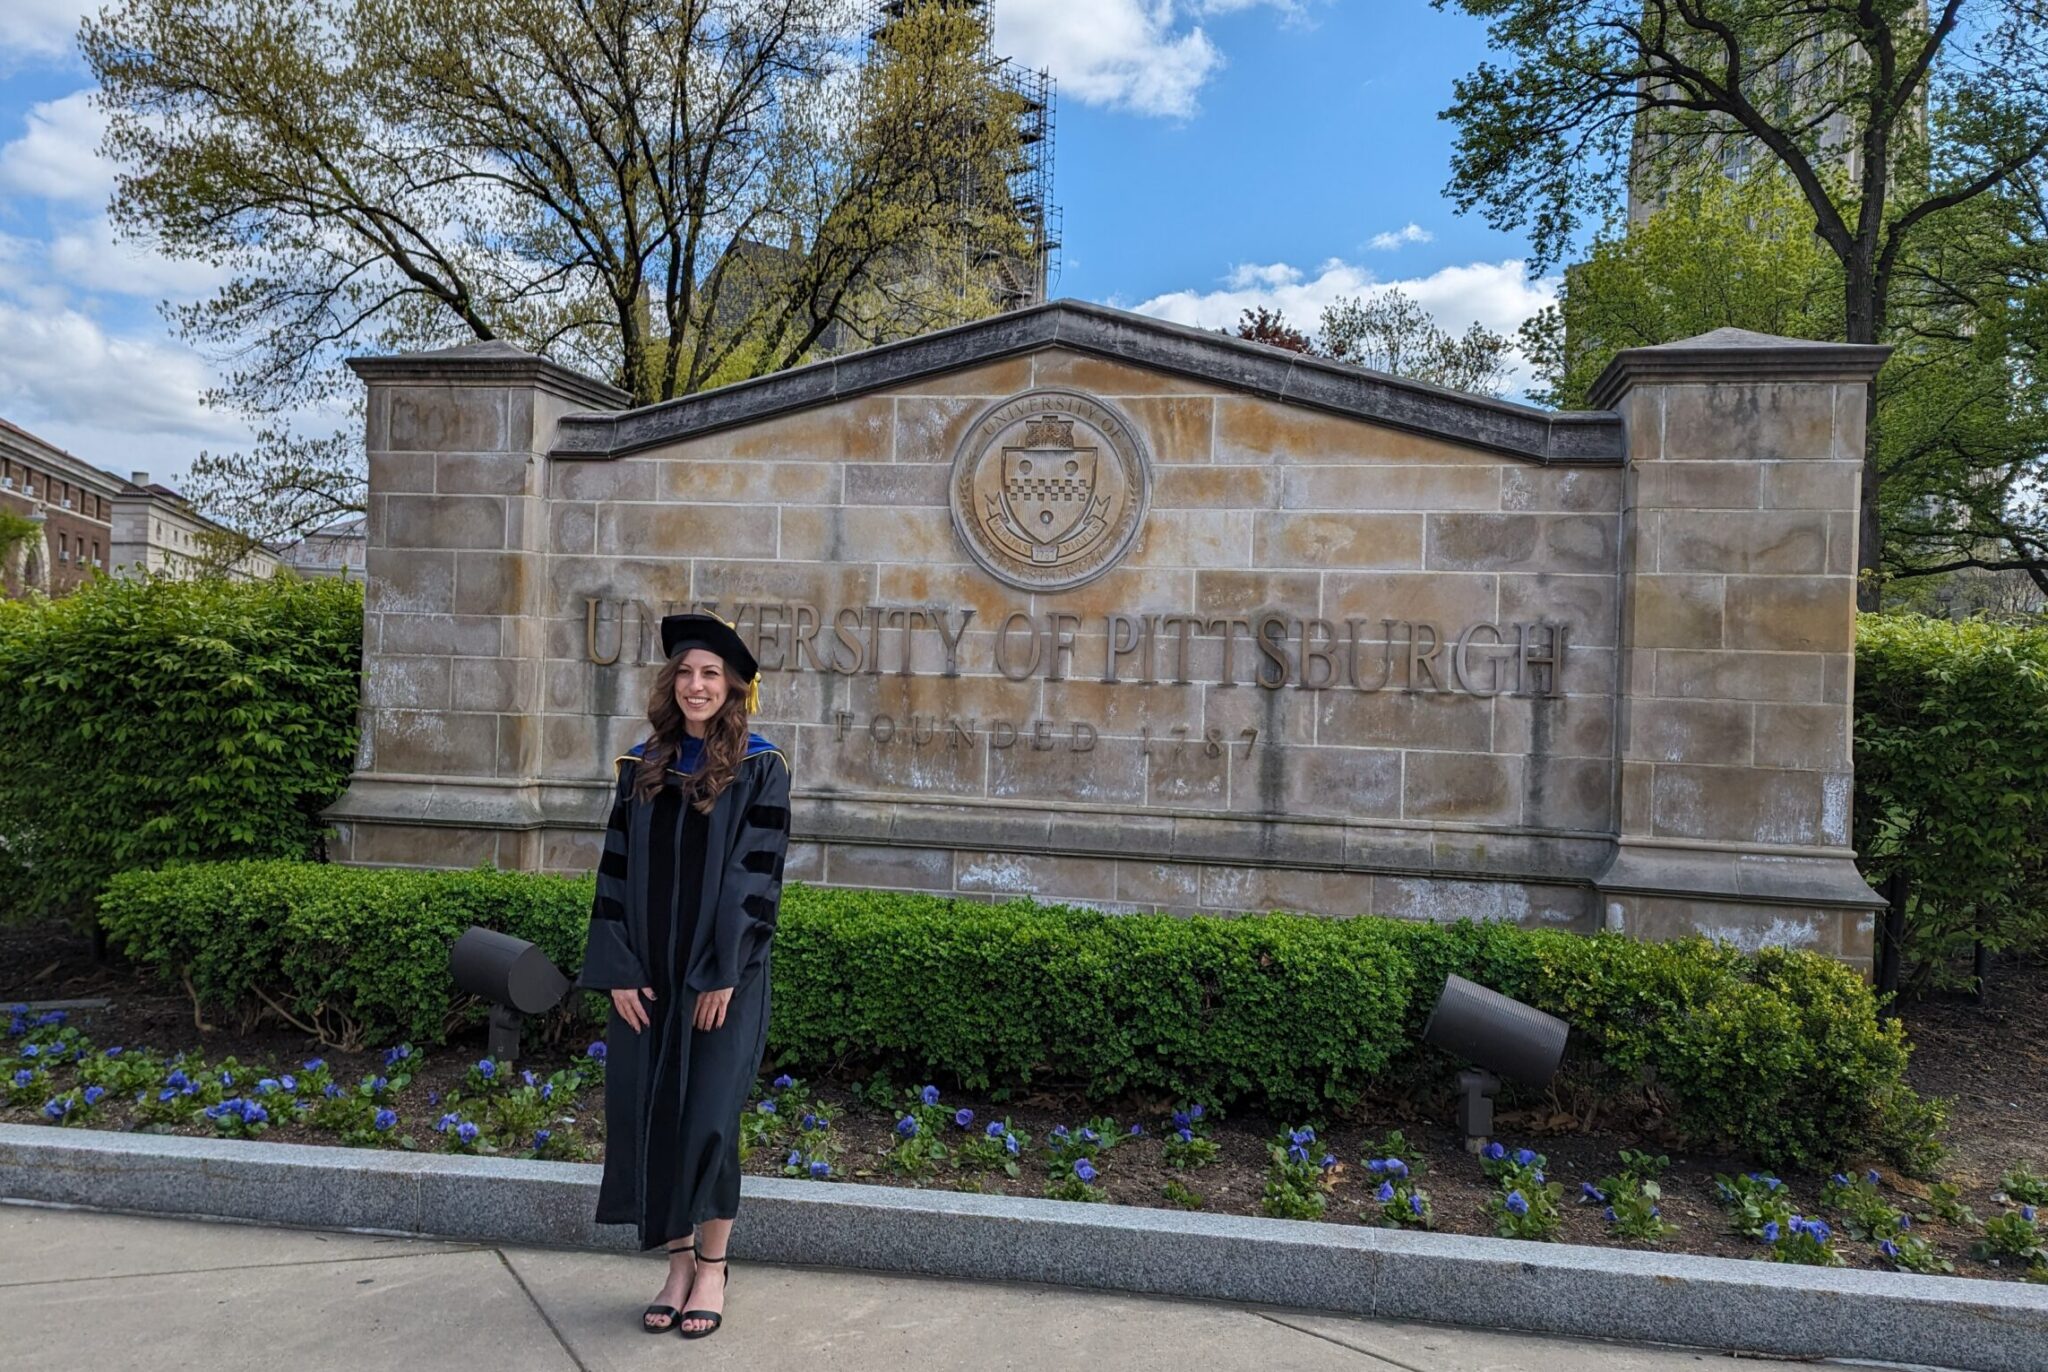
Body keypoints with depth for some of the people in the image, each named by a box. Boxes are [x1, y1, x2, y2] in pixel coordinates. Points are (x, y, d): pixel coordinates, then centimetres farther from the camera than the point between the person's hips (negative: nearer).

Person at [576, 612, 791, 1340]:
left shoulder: (759, 769, -6)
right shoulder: (641, 768, 5)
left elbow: (758, 875, -10)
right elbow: (617, 868, 4)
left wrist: (723, 974, -15)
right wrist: (619, 971, -4)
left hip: (723, 972, -4)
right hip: (648, 972, 4)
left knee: (706, 1116, -2)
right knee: (646, 1112, 6)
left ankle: (712, 1266, 17)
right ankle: (678, 1263, 22)